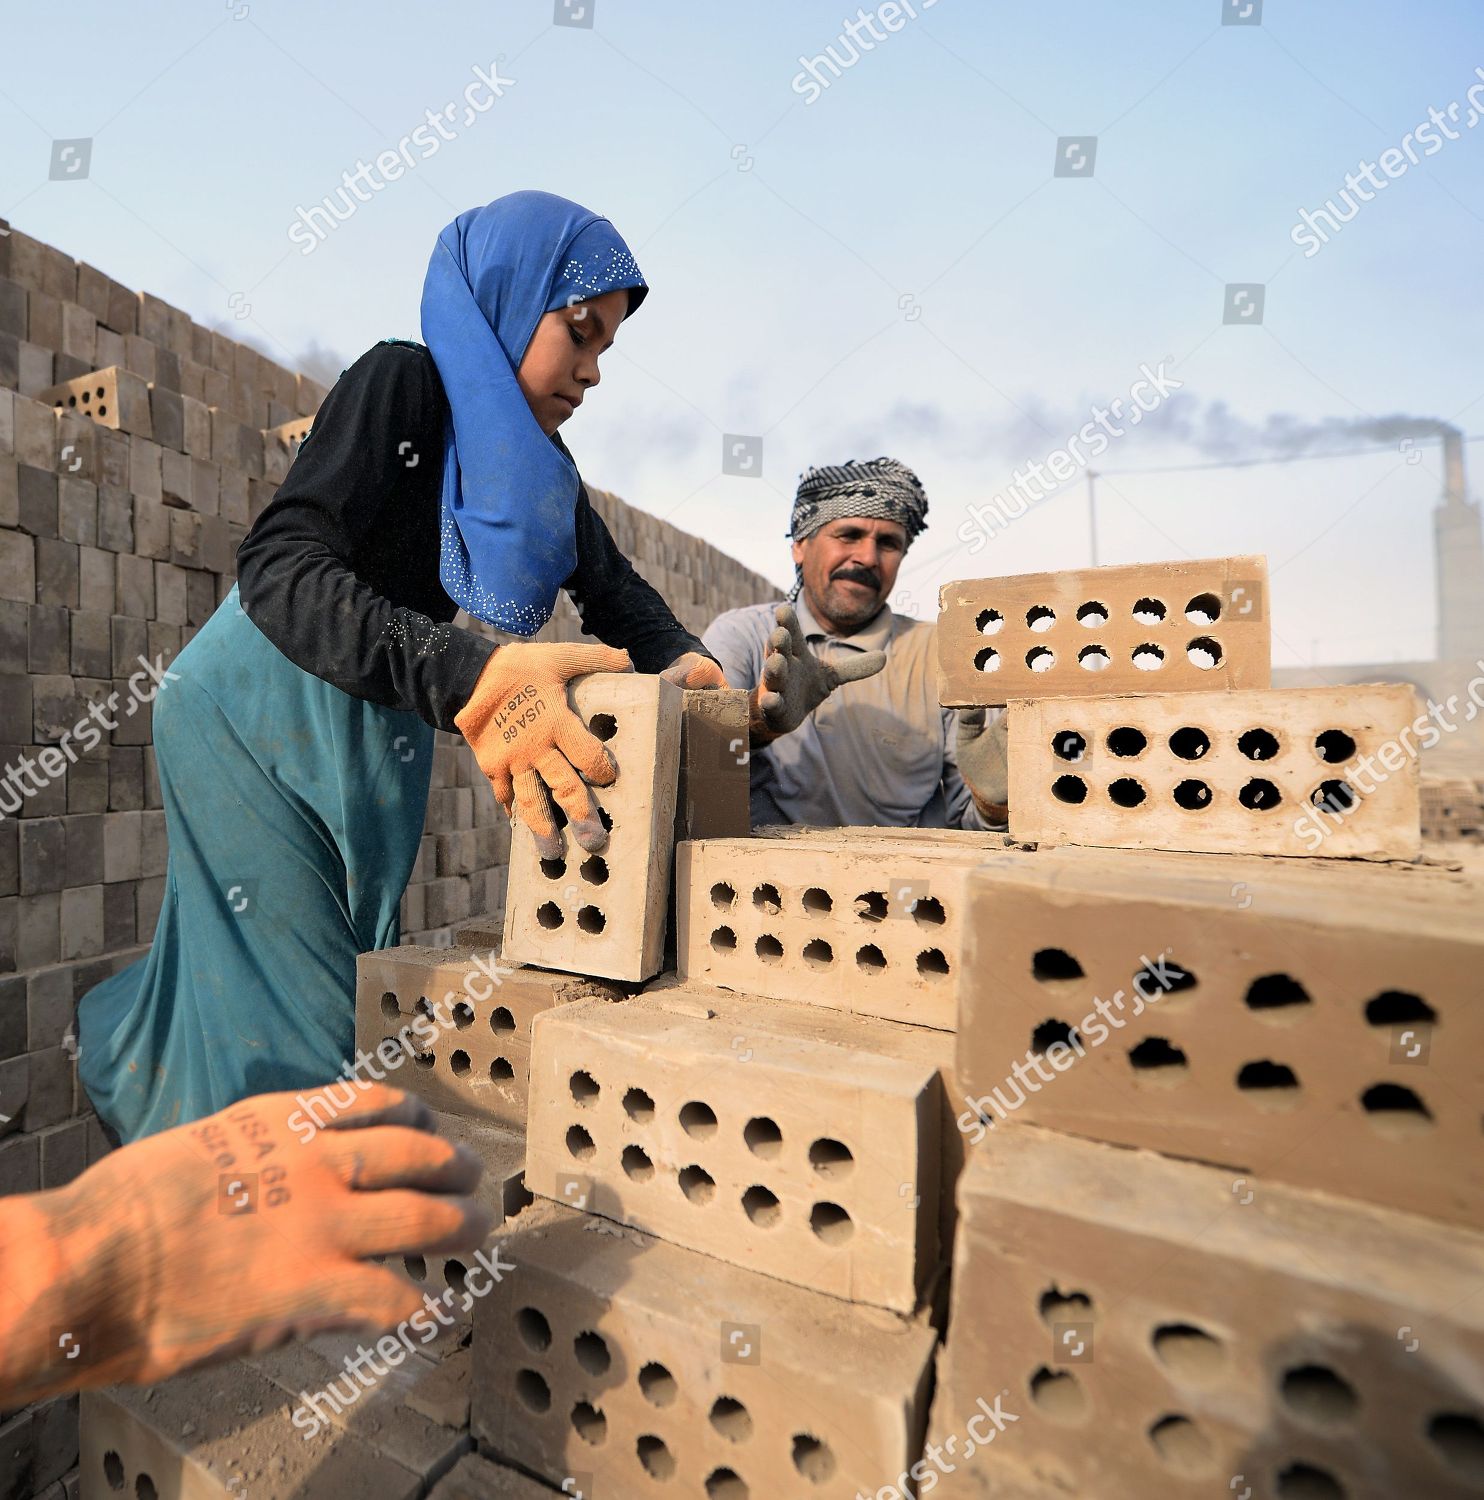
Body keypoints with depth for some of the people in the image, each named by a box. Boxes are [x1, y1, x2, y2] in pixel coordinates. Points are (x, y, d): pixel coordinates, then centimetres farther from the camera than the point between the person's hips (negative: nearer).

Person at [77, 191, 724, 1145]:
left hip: (380, 739, 7)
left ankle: (121, 1039, 43)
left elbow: (615, 591, 5)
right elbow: (280, 566, -29)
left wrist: (682, 660, -18)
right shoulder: (405, 382, -16)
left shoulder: (540, 458, 5)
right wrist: (472, 682, -46)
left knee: (358, 984, 17)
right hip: (264, 718, -7)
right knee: (291, 1030, -5)